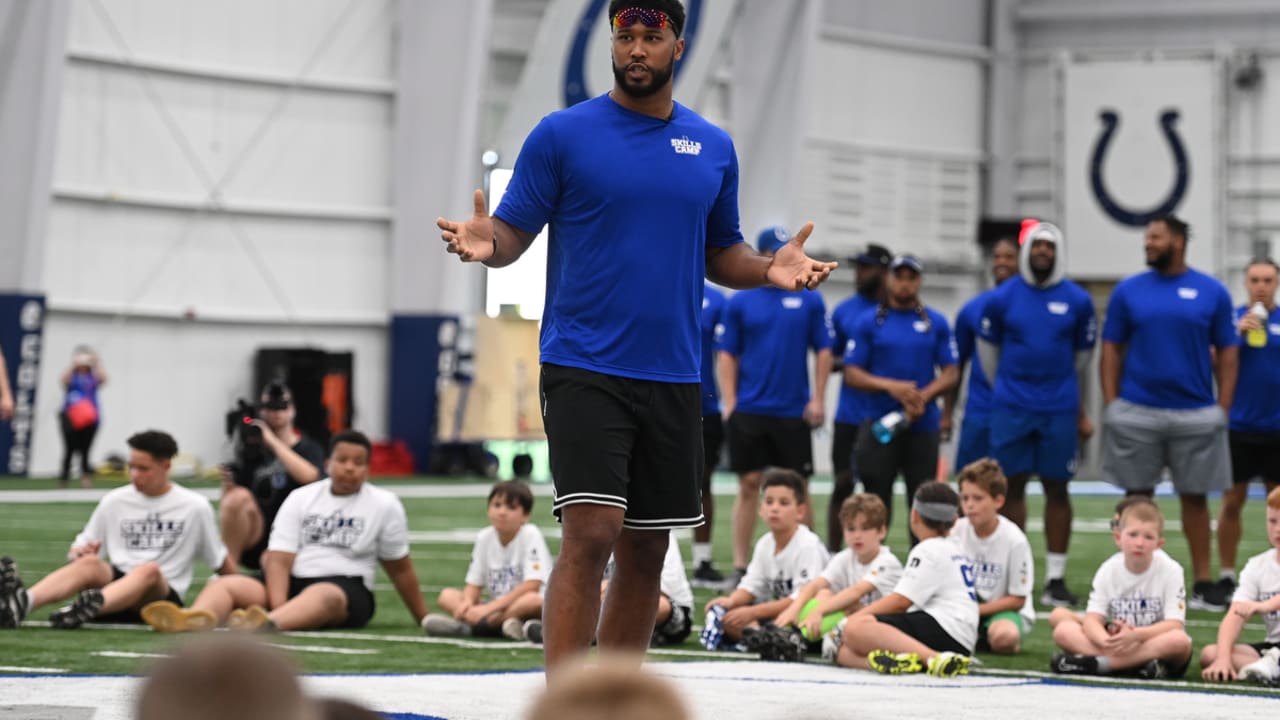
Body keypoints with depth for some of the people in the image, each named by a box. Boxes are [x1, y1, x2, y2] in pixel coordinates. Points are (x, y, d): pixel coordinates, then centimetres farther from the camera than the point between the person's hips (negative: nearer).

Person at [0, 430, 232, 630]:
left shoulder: (195, 507, 7)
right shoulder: (114, 501, 14)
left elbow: (222, 563, 14)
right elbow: (80, 550, 16)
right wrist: (79, 553, -5)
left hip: (161, 598, -2)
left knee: (150, 570, -36)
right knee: (90, 563, -31)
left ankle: (91, 606, -68)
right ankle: (22, 602, -62)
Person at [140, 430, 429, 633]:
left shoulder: (385, 505, 5)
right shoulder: (300, 499, 8)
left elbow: (400, 568, 13)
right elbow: (279, 559, -4)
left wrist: (424, 619, 14)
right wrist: (278, 607, -22)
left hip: (346, 590, -4)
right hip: (292, 583, 4)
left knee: (321, 596, -41)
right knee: (226, 584, -23)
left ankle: (264, 624, -72)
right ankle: (194, 619, -59)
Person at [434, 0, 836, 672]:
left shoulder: (713, 148, 11)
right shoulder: (562, 134, -1)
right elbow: (514, 231, -2)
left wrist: (770, 268, -2)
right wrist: (486, 242, -24)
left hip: (672, 377, 5)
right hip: (583, 370, -5)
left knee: (645, 552, 8)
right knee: (590, 534, -16)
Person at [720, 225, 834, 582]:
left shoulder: (809, 301, 4)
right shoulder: (740, 303, 5)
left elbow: (823, 352, 6)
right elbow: (728, 355, 6)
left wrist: (818, 399, -2)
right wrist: (729, 403, -3)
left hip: (793, 412, 0)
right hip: (749, 411, 0)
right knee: (749, 485, 1)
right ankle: (740, 567, 5)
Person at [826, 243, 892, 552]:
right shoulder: (844, 311, 8)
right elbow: (828, 360, 14)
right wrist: (844, 362, -8)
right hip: (849, 417, 2)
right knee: (843, 485, 1)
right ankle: (832, 556, 6)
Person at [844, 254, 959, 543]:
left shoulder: (936, 323, 8)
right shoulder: (869, 323, 4)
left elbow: (951, 373, 6)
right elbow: (851, 374, 0)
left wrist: (923, 396, -13)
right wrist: (890, 386, -16)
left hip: (923, 425, 1)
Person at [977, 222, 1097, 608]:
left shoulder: (1077, 301, 3)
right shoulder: (1002, 299, 2)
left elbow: (1082, 358, 13)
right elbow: (988, 351, 13)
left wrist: (1079, 410, 18)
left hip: (1059, 410, 0)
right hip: (1011, 410, 0)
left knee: (1057, 489, 1)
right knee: (1012, 487, 2)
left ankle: (1055, 579, 4)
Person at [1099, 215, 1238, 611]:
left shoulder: (1212, 293, 3)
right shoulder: (1128, 291, 4)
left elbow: (1227, 353, 5)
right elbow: (1111, 350, 5)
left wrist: (1223, 408, -3)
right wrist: (1111, 406, -3)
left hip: (1196, 414, 0)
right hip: (1137, 412, 0)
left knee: (1195, 497, 4)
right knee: (1138, 496, 5)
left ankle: (1203, 583, 8)